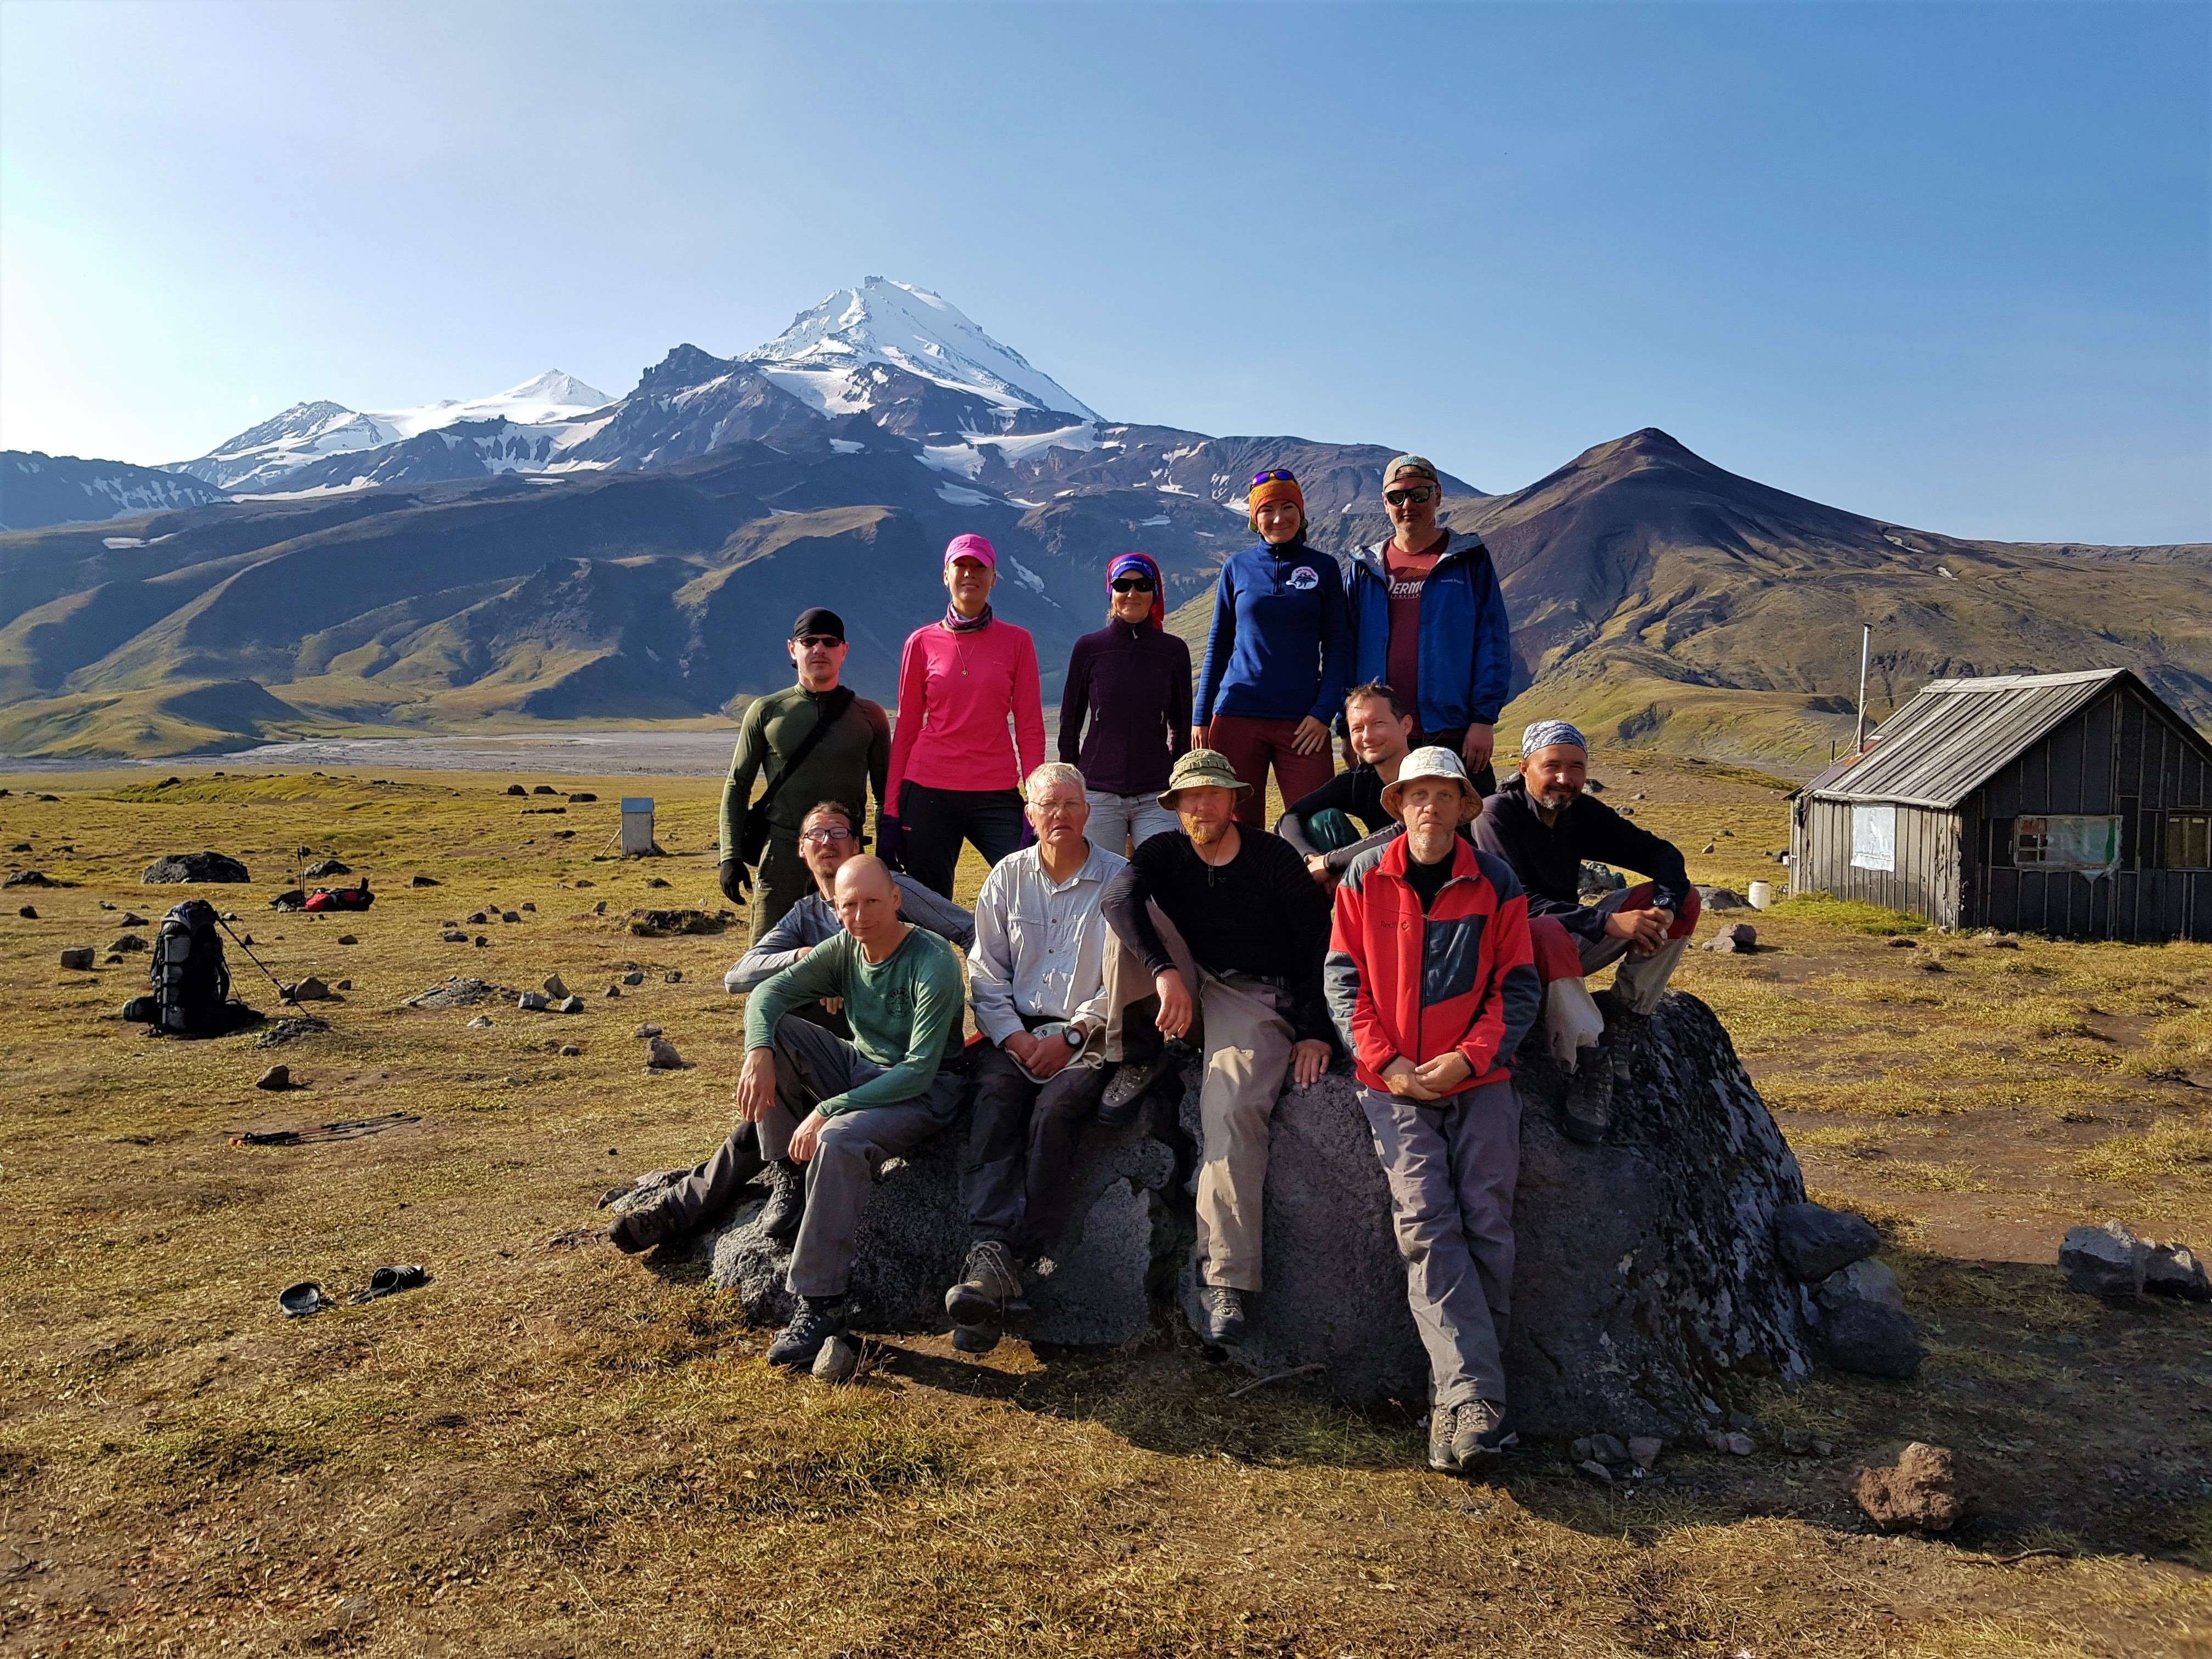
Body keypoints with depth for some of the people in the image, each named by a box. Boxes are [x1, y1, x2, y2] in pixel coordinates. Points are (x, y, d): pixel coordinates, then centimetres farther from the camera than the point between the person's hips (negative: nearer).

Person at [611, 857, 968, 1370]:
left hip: (922, 1092, -7)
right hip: (858, 1068, 8)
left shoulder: (933, 963, -22)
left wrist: (829, 1110, -30)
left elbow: (919, 1071, -26)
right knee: (774, 1027, -8)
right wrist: (759, 1053, -23)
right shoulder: (844, 949, -1)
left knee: (839, 1141, -36)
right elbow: (767, 993, -1)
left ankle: (820, 1306, -29)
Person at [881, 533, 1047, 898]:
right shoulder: (922, 643, 6)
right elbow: (906, 729, 8)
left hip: (996, 794, 0)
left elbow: (1030, 728, 4)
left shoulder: (1017, 641, 5)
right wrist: (891, 809, 4)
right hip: (929, 791, 1)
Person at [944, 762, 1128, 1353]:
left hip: (1089, 1034, -2)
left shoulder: (1119, 879, 3)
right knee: (995, 1102, -28)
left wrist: (1069, 1038, -12)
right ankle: (991, 1253, -41)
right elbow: (986, 972, 9)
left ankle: (1013, 1262, -33)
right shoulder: (1007, 876, 12)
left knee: (1054, 1109, -31)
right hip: (1015, 1031, 3)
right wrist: (1016, 1038, -7)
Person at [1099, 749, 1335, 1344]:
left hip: (1255, 998, -3)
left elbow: (1319, 945, 0)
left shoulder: (1273, 858, 2)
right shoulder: (1165, 853, 6)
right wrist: (1165, 972, -34)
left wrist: (1316, 1032, -11)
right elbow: (1119, 899, -17)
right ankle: (1138, 1059, -13)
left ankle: (1225, 1282, -29)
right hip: (1184, 994, 4)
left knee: (1233, 1107, -30)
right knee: (1136, 914, -16)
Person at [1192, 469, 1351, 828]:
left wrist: (1323, 713, -7)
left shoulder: (1324, 568, 7)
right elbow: (1218, 645, 12)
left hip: (1303, 721, -1)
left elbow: (1337, 645, 5)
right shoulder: (1237, 567, 9)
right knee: (1239, 828, 3)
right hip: (1237, 716, 1)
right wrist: (1201, 717, 7)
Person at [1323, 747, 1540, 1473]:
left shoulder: (1496, 883, 6)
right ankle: (1474, 1395, -18)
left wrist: (1469, 1058, -10)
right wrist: (1385, 1062, -9)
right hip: (1395, 1083, -1)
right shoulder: (1363, 879, 6)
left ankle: (1457, 1397, 3)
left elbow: (1517, 986, 4)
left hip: (1480, 1081, 1)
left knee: (1487, 1223, -7)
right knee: (1426, 1225, -14)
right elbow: (1344, 979, 3)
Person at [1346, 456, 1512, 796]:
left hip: (1455, 732, -2)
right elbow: (1348, 648, 11)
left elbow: (1493, 641, 0)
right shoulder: (1367, 568, 12)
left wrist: (1485, 718, -9)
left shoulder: (1470, 559, 5)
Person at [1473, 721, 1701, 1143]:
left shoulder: (1583, 813, 2)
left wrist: (1665, 908, -19)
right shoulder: (1497, 815, -15)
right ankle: (1590, 1068, -31)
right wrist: (1607, 922, -33)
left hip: (1572, 940, 7)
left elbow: (1662, 853, 3)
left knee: (1685, 900, -4)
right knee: (1549, 933, -43)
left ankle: (1622, 1026, -8)